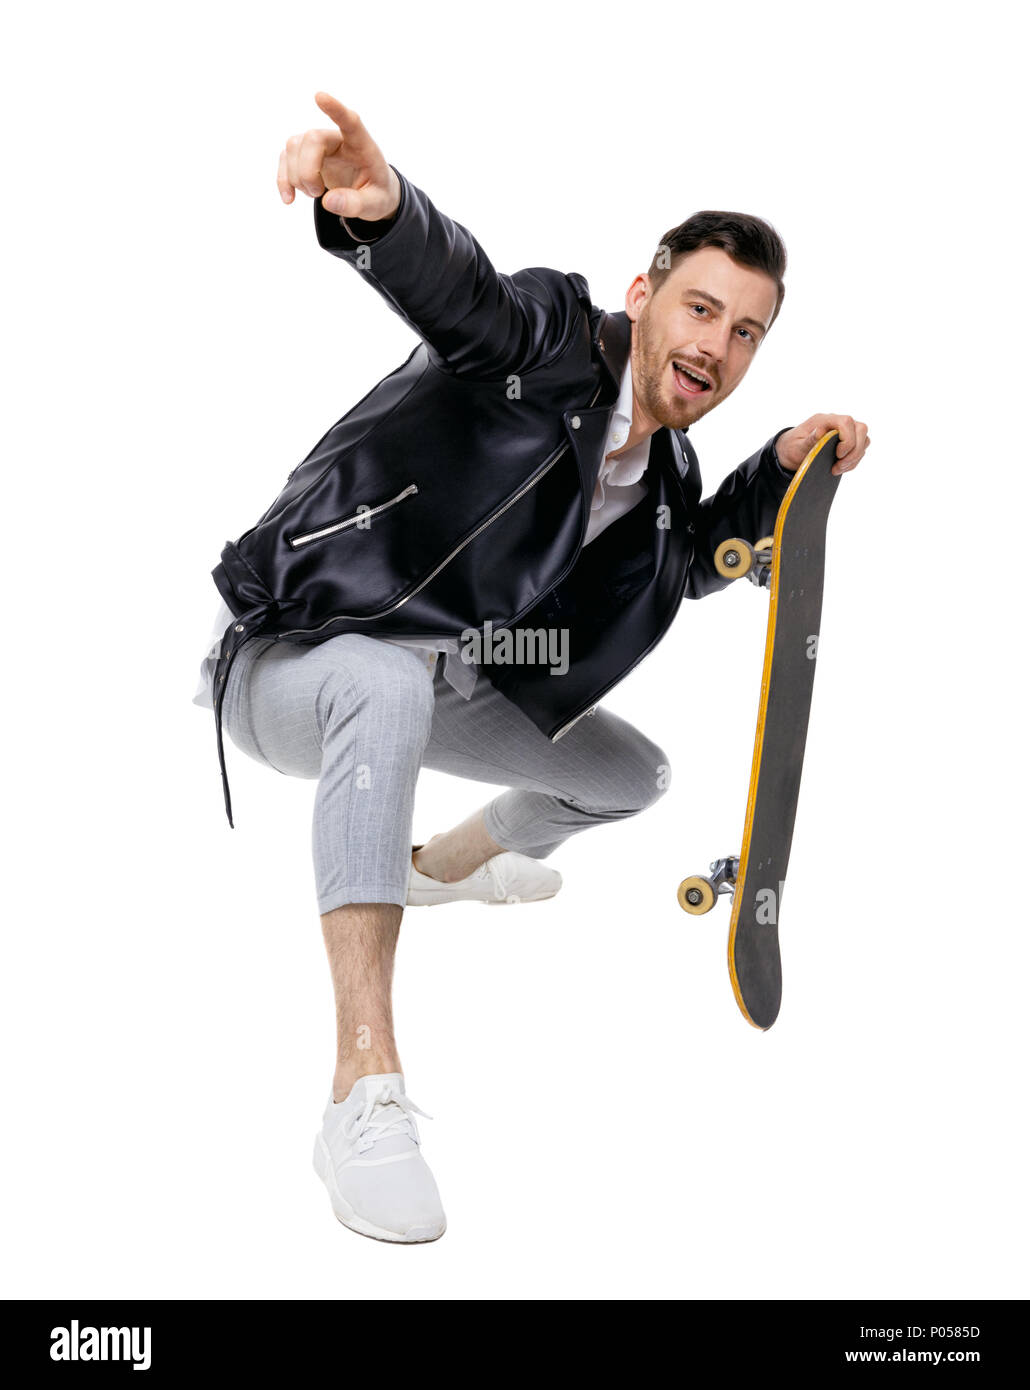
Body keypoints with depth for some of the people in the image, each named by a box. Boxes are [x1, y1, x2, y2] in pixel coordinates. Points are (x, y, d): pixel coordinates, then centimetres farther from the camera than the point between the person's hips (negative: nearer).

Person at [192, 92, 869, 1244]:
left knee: (634, 775, 15)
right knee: (386, 678, -43)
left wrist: (782, 472, 2)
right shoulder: (549, 335, -20)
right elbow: (453, 284, -39)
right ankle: (364, 1096, -45)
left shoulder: (663, 468, 3)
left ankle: (445, 863, 46)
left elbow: (691, 562, 18)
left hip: (438, 690, 8)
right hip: (292, 662, -8)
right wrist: (378, 207, -63)